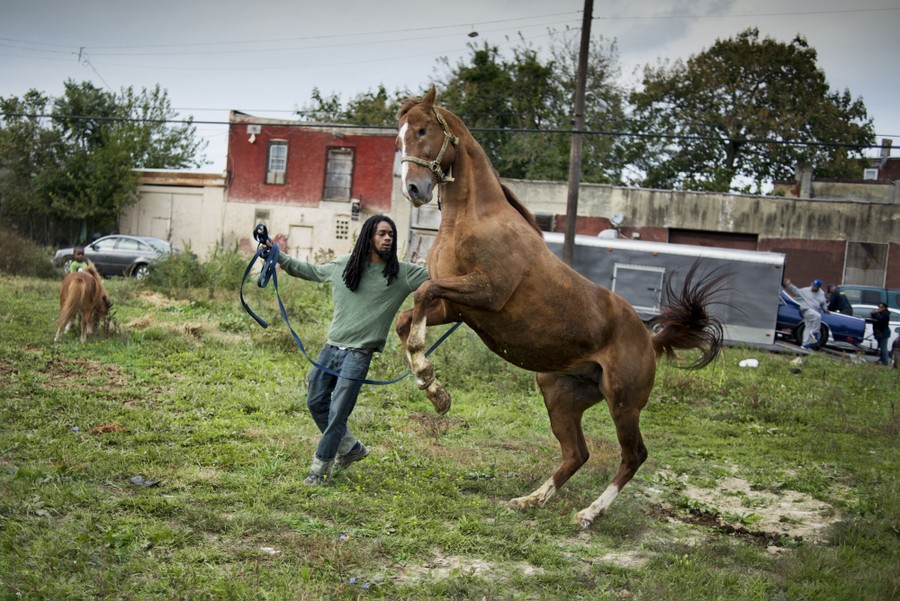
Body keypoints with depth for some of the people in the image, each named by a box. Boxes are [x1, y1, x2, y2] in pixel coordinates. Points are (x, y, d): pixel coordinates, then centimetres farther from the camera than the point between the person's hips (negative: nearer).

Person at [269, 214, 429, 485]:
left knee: (337, 413, -5)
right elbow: (311, 271, 22)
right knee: (316, 402, 12)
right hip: (331, 347, 5)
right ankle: (350, 446, 30)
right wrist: (280, 257, 21)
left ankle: (321, 467, 12)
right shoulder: (344, 264, 7)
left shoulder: (402, 273, -4)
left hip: (358, 354, -5)